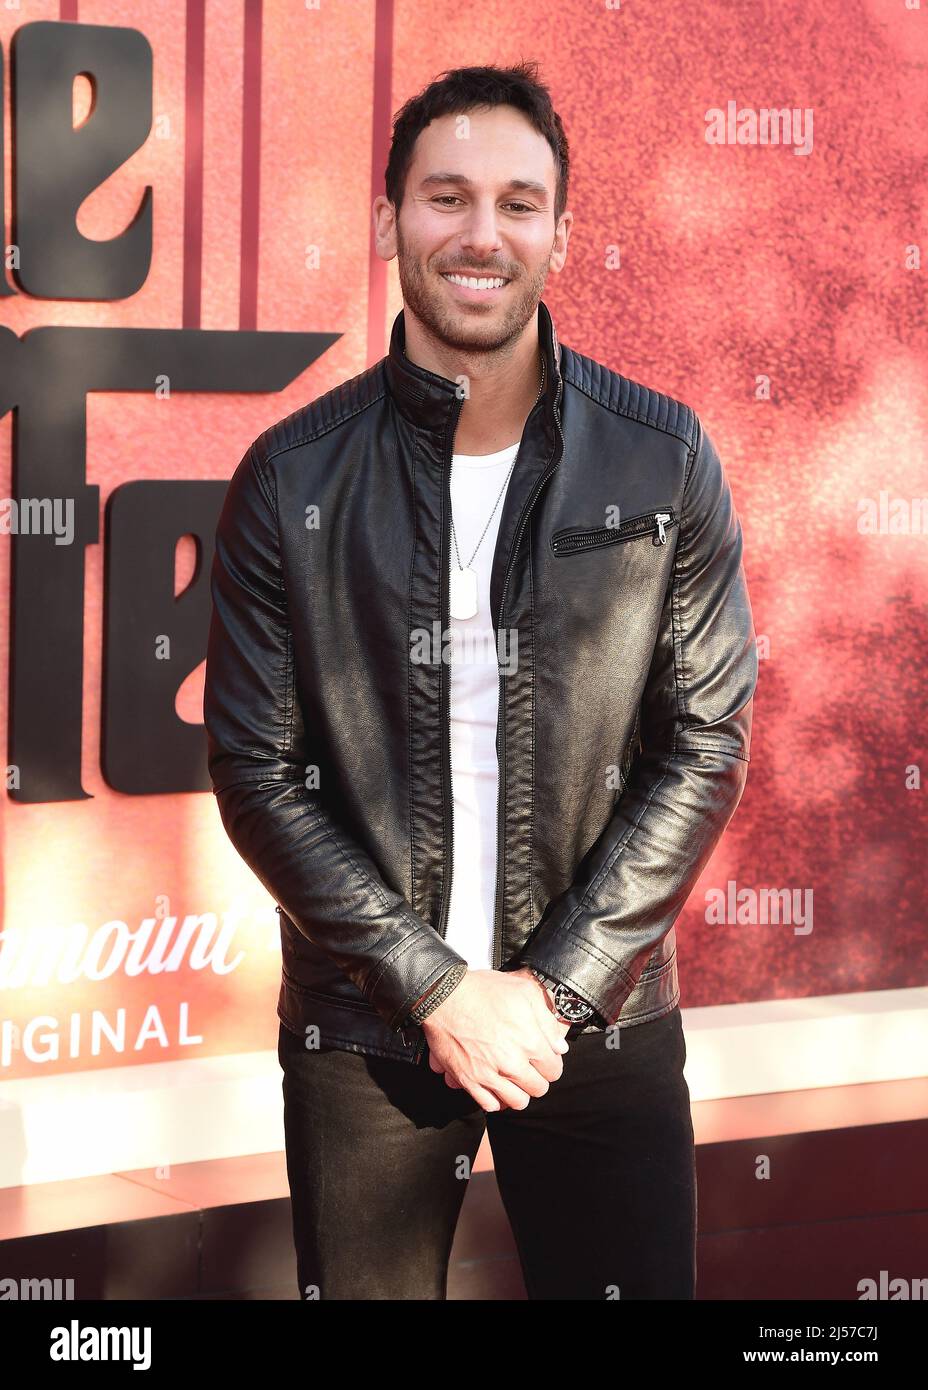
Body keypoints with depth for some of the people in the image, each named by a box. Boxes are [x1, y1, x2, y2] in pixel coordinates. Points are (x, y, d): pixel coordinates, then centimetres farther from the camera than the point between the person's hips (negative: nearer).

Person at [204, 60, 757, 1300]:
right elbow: (256, 770, -3)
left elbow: (706, 742, -2)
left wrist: (554, 984, -8)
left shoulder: (664, 460, -3)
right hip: (362, 1030, 0)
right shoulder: (293, 477, -4)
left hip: (602, 1020, 0)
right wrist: (437, 986, -10)